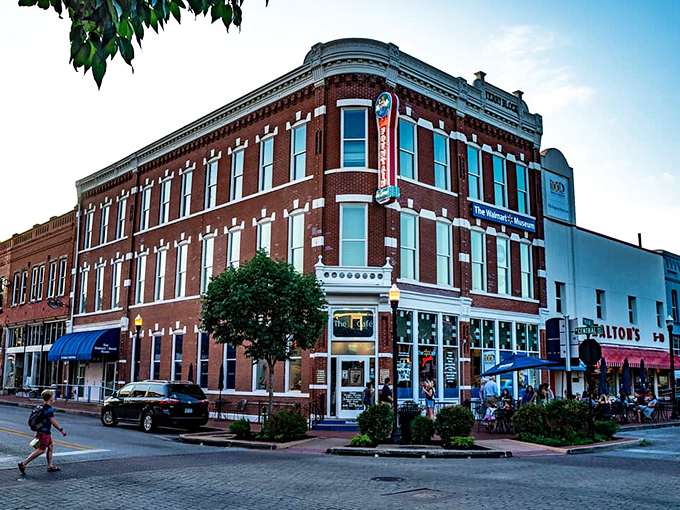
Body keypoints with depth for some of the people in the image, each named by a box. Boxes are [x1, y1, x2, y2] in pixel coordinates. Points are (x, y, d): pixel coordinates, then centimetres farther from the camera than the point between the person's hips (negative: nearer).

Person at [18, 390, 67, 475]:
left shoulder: (42, 407, 10)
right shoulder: (49, 408, -19)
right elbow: (53, 421, -20)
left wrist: (38, 433, 24)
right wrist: (61, 430, -12)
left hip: (41, 431, 10)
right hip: (45, 432, -10)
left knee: (50, 447, 14)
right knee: (41, 450, -4)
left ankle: (50, 466, 19)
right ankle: (23, 464, -5)